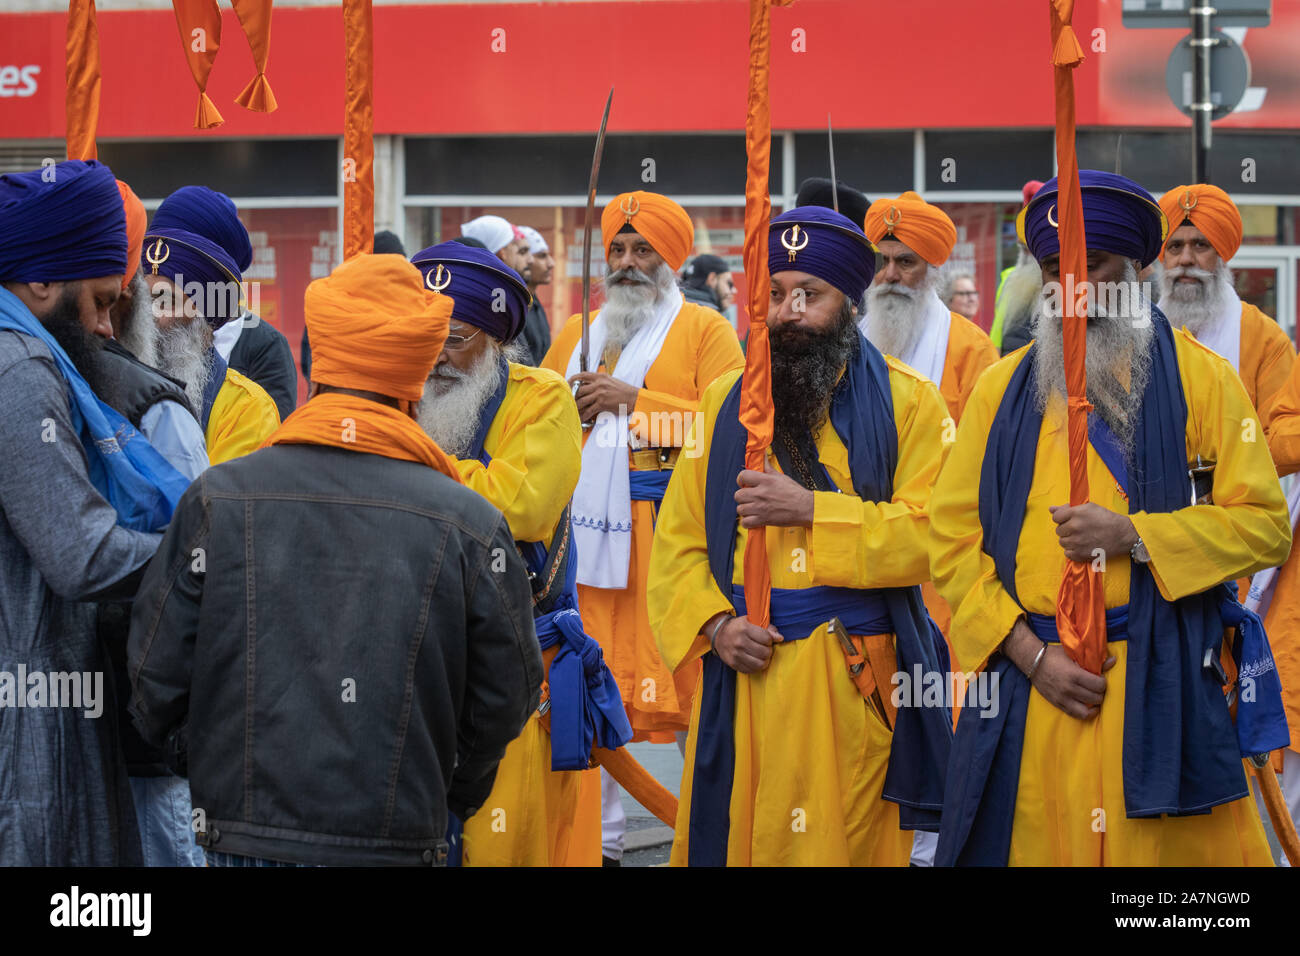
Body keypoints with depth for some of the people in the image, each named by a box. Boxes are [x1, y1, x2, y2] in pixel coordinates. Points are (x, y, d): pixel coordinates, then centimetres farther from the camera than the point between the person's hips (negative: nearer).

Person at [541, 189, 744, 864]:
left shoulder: (704, 329, 5)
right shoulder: (576, 333, 20)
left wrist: (634, 398, -12)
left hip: (673, 529, -4)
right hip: (588, 524, 4)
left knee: (688, 684, -7)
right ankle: (599, 835, 12)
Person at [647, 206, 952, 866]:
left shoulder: (906, 402, 3)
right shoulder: (724, 405, 14)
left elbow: (933, 535, -8)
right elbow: (677, 541, 12)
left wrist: (811, 510, -14)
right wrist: (713, 624, -5)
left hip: (856, 685, -3)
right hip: (744, 671, 3)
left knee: (846, 845, -1)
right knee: (732, 837, 3)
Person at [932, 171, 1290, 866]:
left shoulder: (1199, 378, 5)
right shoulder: (1003, 388, 10)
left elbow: (1264, 526, -1)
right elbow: (952, 536, 5)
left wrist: (1134, 534, -13)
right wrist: (1029, 652, -6)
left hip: (1163, 686, -2)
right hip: (1026, 684, 2)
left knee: (1167, 848, -3)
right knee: (1034, 840, 3)